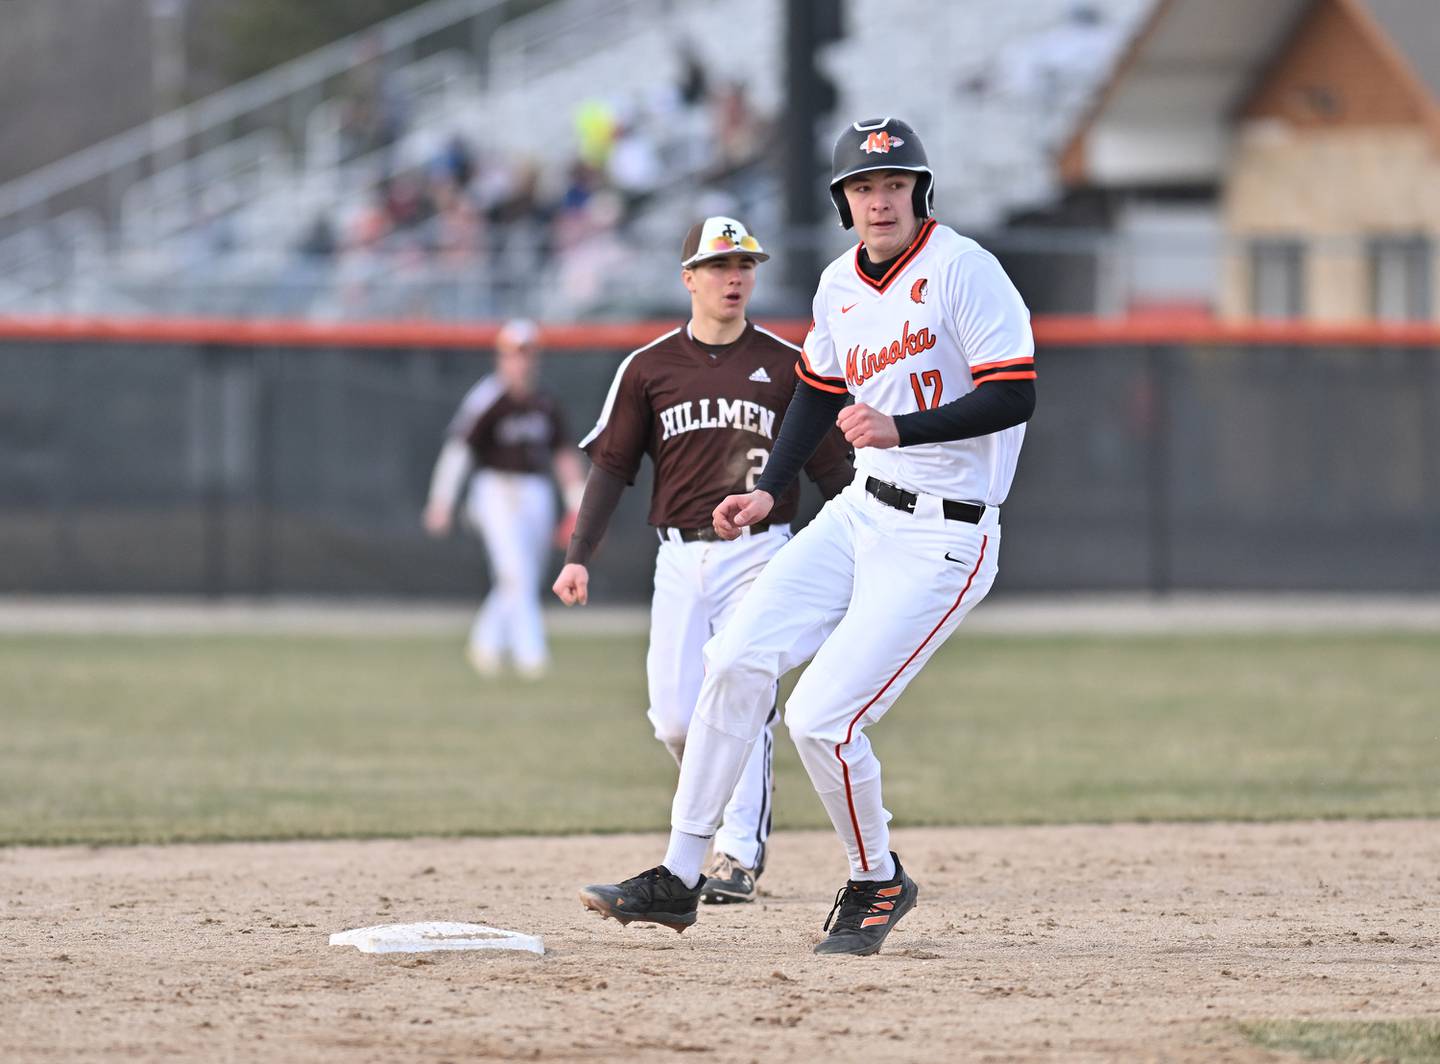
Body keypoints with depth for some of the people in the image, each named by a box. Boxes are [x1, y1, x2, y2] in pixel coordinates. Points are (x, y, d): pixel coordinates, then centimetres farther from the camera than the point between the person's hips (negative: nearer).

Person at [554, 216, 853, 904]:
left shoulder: (785, 366, 3)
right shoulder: (649, 368, 6)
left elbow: (831, 466, 6)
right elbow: (612, 466, 7)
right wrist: (578, 557, -2)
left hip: (758, 553, -2)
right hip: (680, 557, 2)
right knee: (675, 718, -4)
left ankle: (738, 854, -8)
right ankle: (736, 808, 23)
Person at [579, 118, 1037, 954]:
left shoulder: (962, 270, -15)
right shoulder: (840, 286, 8)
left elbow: (1015, 397, -21)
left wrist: (899, 429, -29)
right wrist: (770, 492, 13)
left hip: (942, 539, -7)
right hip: (861, 511, 7)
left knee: (821, 718, -14)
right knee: (738, 660, -5)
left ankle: (878, 881, 12)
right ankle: (679, 878, 1)